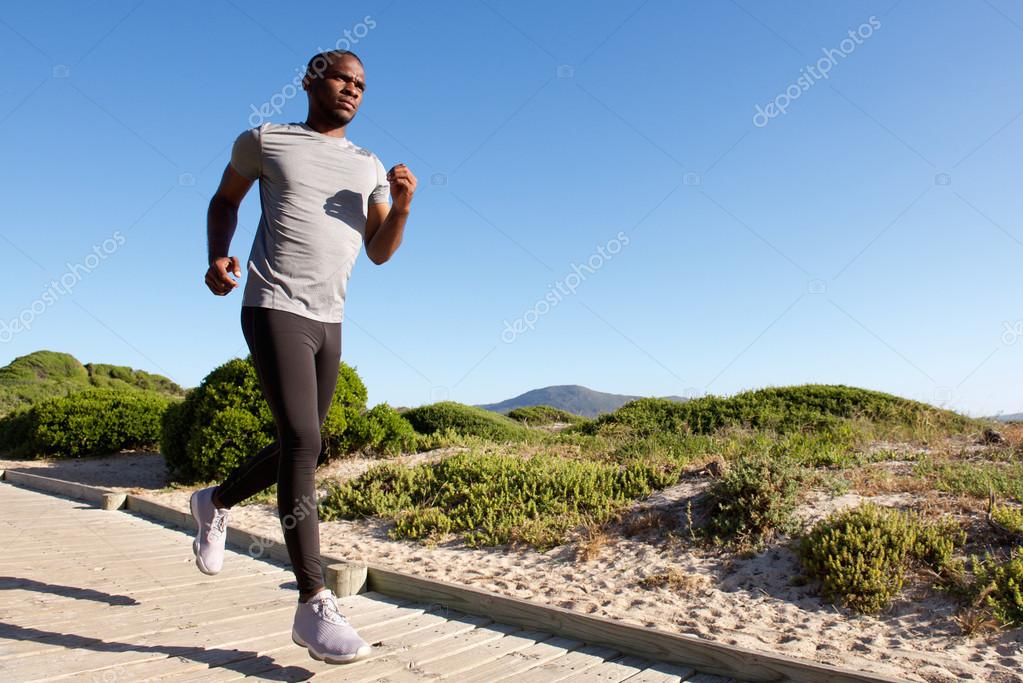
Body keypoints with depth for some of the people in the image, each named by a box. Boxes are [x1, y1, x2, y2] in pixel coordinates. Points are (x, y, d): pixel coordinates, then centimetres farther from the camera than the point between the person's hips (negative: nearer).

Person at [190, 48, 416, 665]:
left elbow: (381, 252, 11)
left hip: (329, 322, 6)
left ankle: (216, 503, 40)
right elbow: (225, 201, 19)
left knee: (303, 449, 11)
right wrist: (217, 257, 0)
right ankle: (314, 604, -14)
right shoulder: (264, 140, 7)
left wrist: (402, 207, -8)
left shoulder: (369, 167, 16)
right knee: (303, 442, -19)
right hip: (275, 308, -5)